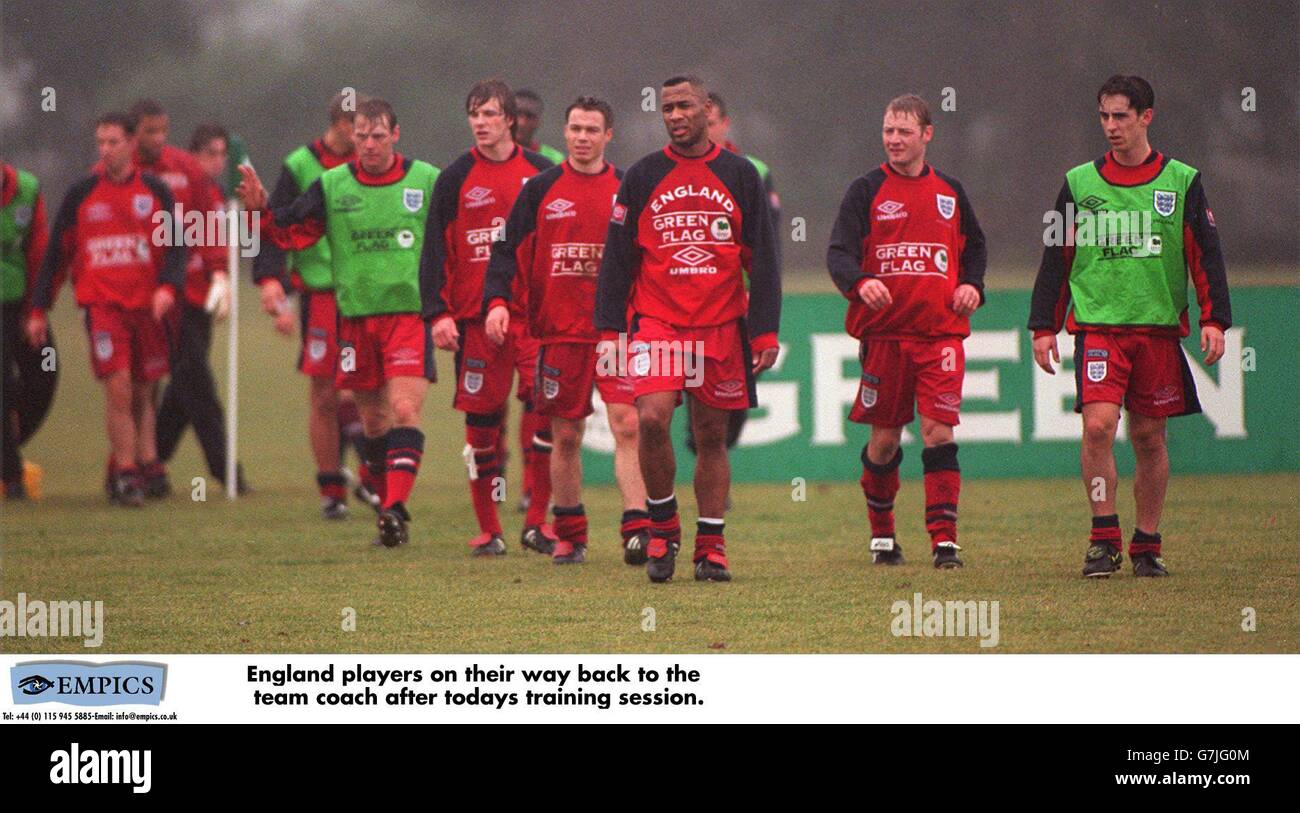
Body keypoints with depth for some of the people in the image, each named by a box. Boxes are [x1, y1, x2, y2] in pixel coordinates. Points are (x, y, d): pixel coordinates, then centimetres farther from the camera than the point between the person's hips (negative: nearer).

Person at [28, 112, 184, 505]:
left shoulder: (155, 191, 7)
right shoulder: (81, 194, 5)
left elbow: (176, 246, 5)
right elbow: (57, 252, 10)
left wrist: (168, 286, -14)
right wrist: (38, 310, 9)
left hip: (147, 304, 2)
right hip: (102, 304, -2)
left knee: (145, 392, 5)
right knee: (118, 386, -14)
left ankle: (145, 466, 17)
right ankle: (126, 475, -10)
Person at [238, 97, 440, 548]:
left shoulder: (427, 181, 1)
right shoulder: (331, 186, 5)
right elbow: (291, 232, 3)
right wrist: (261, 211, -14)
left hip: (410, 314, -3)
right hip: (356, 319, 3)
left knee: (404, 410, -17)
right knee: (373, 421, 9)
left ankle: (396, 508, -23)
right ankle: (390, 514, 20)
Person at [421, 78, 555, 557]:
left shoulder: (541, 174, 8)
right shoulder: (455, 180, 6)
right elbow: (435, 250, 5)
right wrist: (438, 313, -5)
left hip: (535, 313, 0)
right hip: (474, 316, 0)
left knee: (544, 406, -12)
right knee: (482, 418, 1)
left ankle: (536, 522, -4)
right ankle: (488, 530, 9)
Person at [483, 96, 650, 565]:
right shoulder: (540, 190, 6)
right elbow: (507, 250, 5)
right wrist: (497, 301, -10)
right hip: (559, 332, 1)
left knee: (627, 425, -13)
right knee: (565, 435, 6)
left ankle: (636, 528, -18)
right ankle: (569, 535, 17)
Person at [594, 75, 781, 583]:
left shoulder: (740, 176, 6)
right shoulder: (642, 178, 5)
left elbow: (762, 259, 7)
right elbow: (617, 258, 6)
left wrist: (765, 331, 0)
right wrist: (609, 329, -1)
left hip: (722, 327, 1)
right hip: (656, 321, -1)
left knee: (712, 436, 4)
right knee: (652, 418, -18)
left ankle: (710, 548, 13)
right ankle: (663, 526, 1)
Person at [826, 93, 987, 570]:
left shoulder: (949, 192, 12)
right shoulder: (867, 191, 2)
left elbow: (975, 247, 24)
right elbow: (839, 253, -7)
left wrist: (972, 284, 4)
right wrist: (860, 282, -28)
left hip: (941, 332, 1)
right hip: (883, 332, -1)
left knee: (939, 432, -10)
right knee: (884, 439, 5)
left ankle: (944, 539, -10)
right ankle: (882, 535, 23)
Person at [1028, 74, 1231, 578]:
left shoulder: (1182, 182, 5)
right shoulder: (1079, 183, 6)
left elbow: (1206, 256, 6)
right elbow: (1056, 258, 10)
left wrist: (1214, 320, -4)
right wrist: (1044, 328, 5)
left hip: (1160, 328, 1)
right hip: (1097, 325, -1)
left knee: (1150, 437, 4)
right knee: (1098, 424, -17)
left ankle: (1147, 545, 15)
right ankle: (1104, 539, -10)